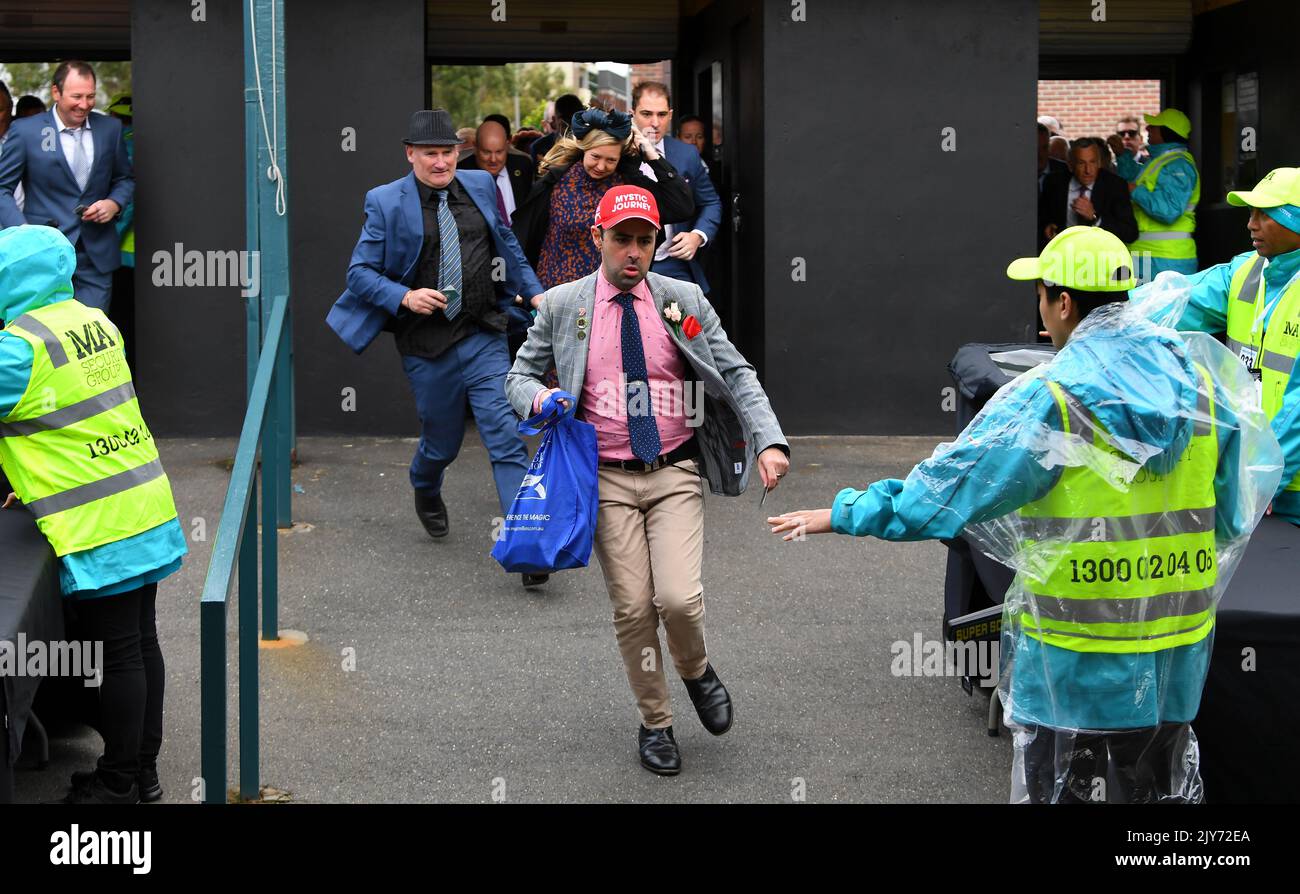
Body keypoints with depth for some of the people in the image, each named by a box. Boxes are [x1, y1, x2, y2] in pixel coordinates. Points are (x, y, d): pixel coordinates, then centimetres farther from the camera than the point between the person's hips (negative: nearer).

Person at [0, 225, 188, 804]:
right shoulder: (94, 322, 9)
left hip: (97, 528, -8)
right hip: (145, 509, 8)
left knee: (118, 653, 0)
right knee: (140, 640, 15)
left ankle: (119, 783, 11)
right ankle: (143, 767, 27)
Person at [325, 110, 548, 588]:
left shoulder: (480, 186, 6)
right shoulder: (386, 202, -4)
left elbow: (508, 245, 20)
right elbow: (360, 272, -4)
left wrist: (535, 292, 11)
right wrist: (405, 297, -19)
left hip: (484, 337, 2)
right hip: (427, 345, -2)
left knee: (507, 437, -8)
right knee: (442, 441, 12)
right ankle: (426, 492, 49)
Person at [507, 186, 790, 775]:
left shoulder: (684, 301, 2)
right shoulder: (562, 305, 2)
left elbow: (736, 373, 4)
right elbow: (520, 376, 12)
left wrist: (770, 439, -10)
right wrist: (538, 397, -13)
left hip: (675, 473, 0)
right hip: (608, 478, 0)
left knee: (679, 599, -16)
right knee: (632, 608, -1)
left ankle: (696, 671, 18)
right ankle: (655, 723, 20)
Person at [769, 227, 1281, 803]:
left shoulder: (1049, 400, -17)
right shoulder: (1199, 378, -2)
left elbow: (947, 489, -13)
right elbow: (1232, 517, 6)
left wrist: (845, 514, -3)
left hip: (1078, 665, -5)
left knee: (1063, 788, 10)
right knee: (1166, 788, 19)